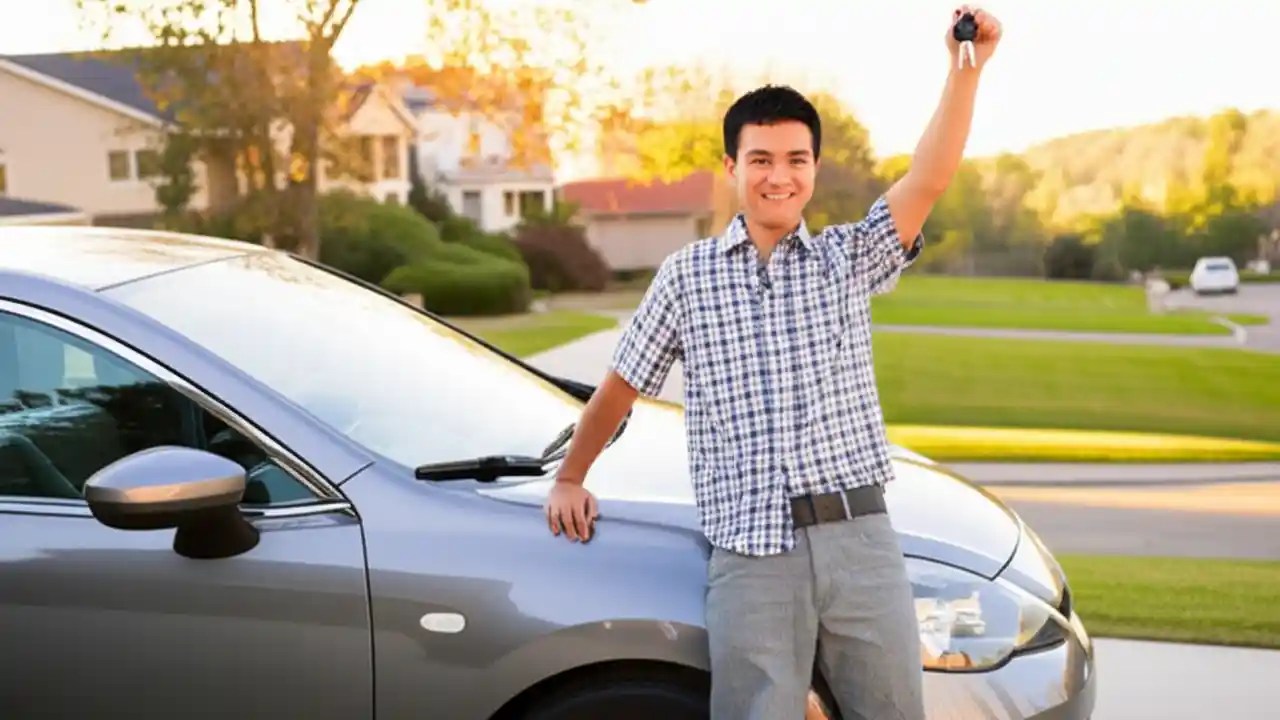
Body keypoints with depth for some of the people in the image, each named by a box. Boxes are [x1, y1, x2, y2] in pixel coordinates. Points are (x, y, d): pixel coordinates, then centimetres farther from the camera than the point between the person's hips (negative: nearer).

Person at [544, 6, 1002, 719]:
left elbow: (929, 180, -7)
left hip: (861, 540, 2)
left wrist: (966, 71, -18)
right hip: (750, 556, -1)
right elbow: (622, 385, 15)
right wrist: (570, 478, 21)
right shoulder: (688, 275, 6)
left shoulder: (848, 259, 8)